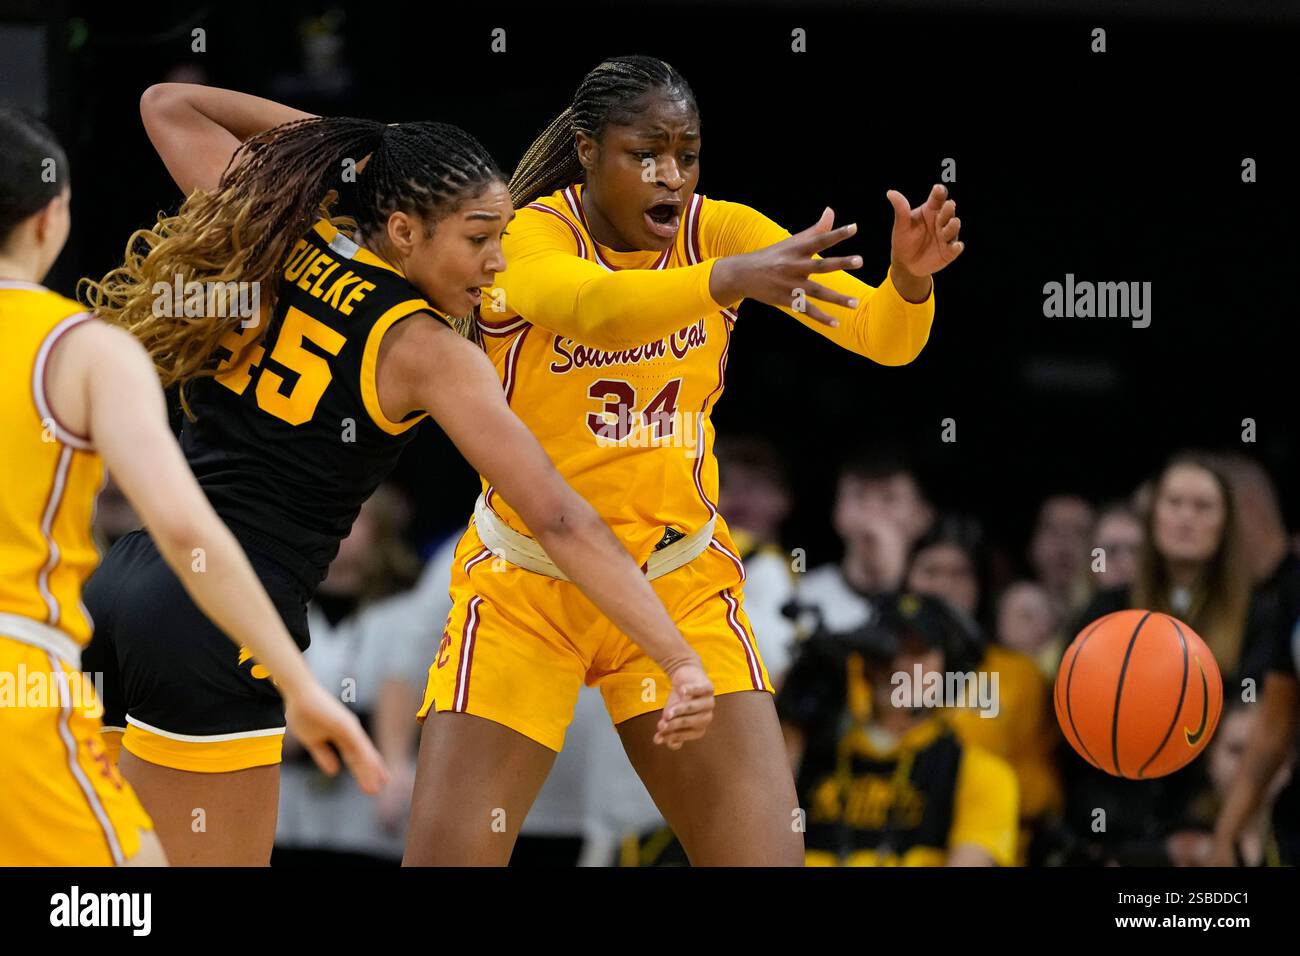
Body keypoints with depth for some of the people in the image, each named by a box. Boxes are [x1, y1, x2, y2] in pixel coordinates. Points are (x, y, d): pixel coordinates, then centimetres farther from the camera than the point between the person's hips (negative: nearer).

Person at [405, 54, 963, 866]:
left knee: (768, 852, -9)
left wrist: (909, 280, -38)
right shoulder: (527, 237, -15)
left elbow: (884, 338, -14)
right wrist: (732, 279, -56)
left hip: (681, 586, 2)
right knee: (446, 856, -8)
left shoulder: (720, 231, -6)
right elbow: (588, 305, -39)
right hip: (526, 587, -2)